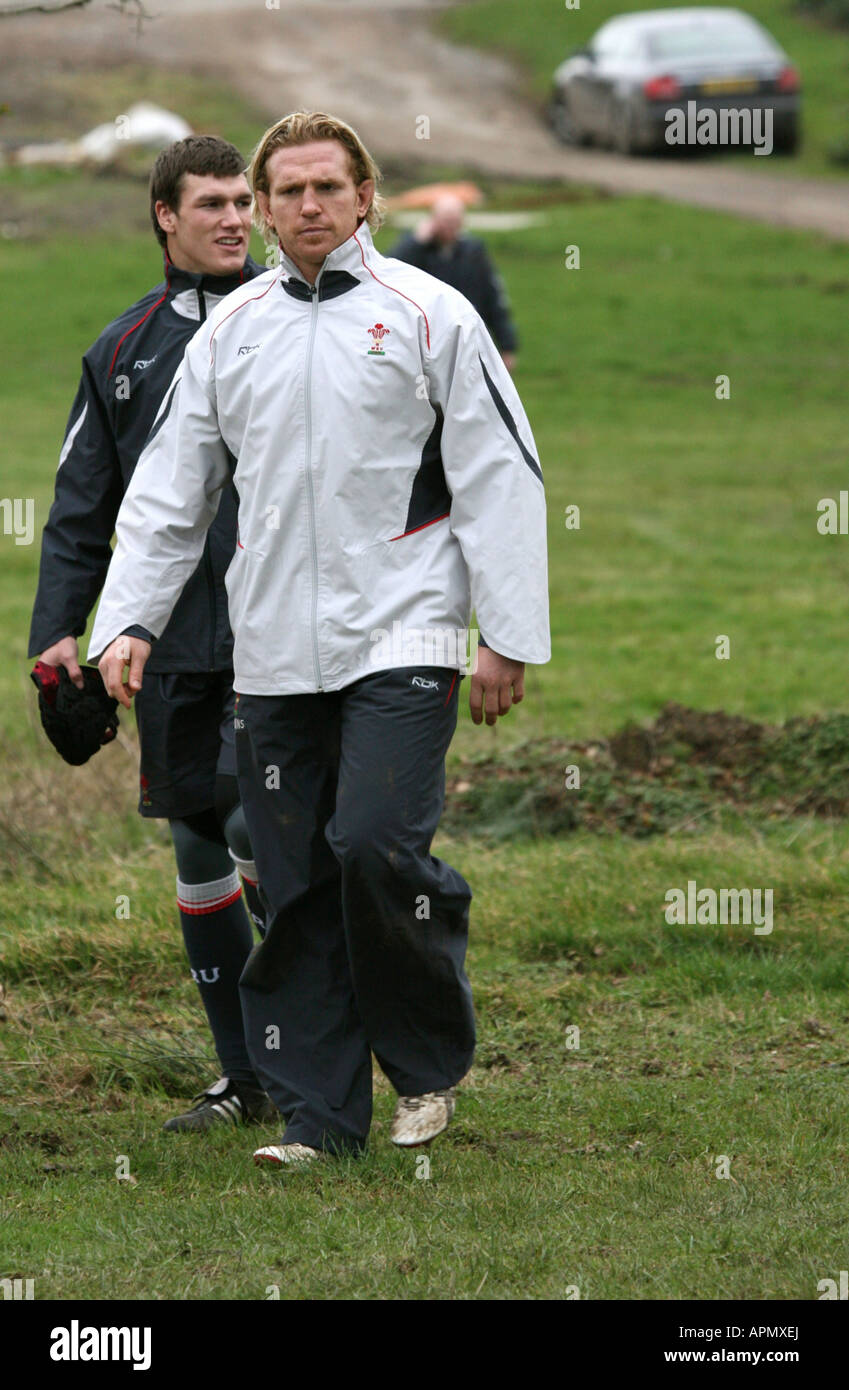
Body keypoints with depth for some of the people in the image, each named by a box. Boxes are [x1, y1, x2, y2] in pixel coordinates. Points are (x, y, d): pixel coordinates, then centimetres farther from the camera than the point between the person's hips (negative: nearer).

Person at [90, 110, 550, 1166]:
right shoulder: (229, 334, 12)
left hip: (400, 639, -4)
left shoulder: (430, 316, 1)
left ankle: (431, 1062, 4)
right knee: (296, 884, 2)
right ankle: (318, 1113, 9)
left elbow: (499, 478, 0)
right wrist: (127, 621, 3)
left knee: (376, 844, -18)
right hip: (274, 656, 4)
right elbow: (167, 493, 15)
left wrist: (508, 635, -4)